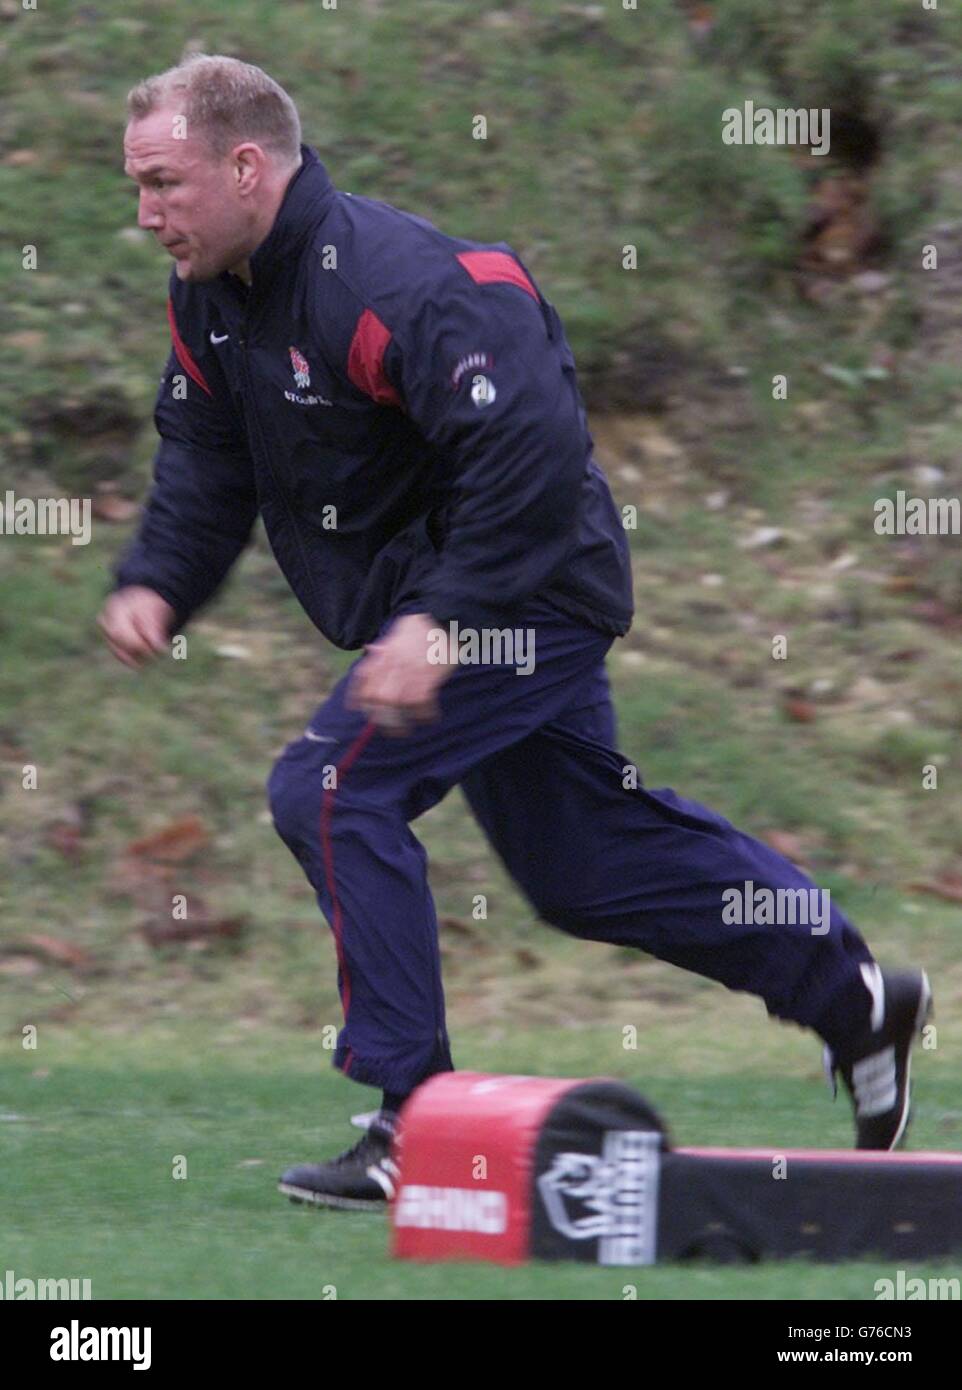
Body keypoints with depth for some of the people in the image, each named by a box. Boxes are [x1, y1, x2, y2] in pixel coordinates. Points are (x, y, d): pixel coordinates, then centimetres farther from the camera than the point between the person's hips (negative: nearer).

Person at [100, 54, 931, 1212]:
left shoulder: (398, 285, -28)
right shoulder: (209, 299, 2)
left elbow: (532, 453, -34)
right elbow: (205, 463, 9)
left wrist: (441, 620, -38)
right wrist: (154, 585, -10)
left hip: (524, 596, -10)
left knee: (332, 791, -20)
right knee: (579, 861, 19)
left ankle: (419, 1120, -14)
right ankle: (850, 994, 33)